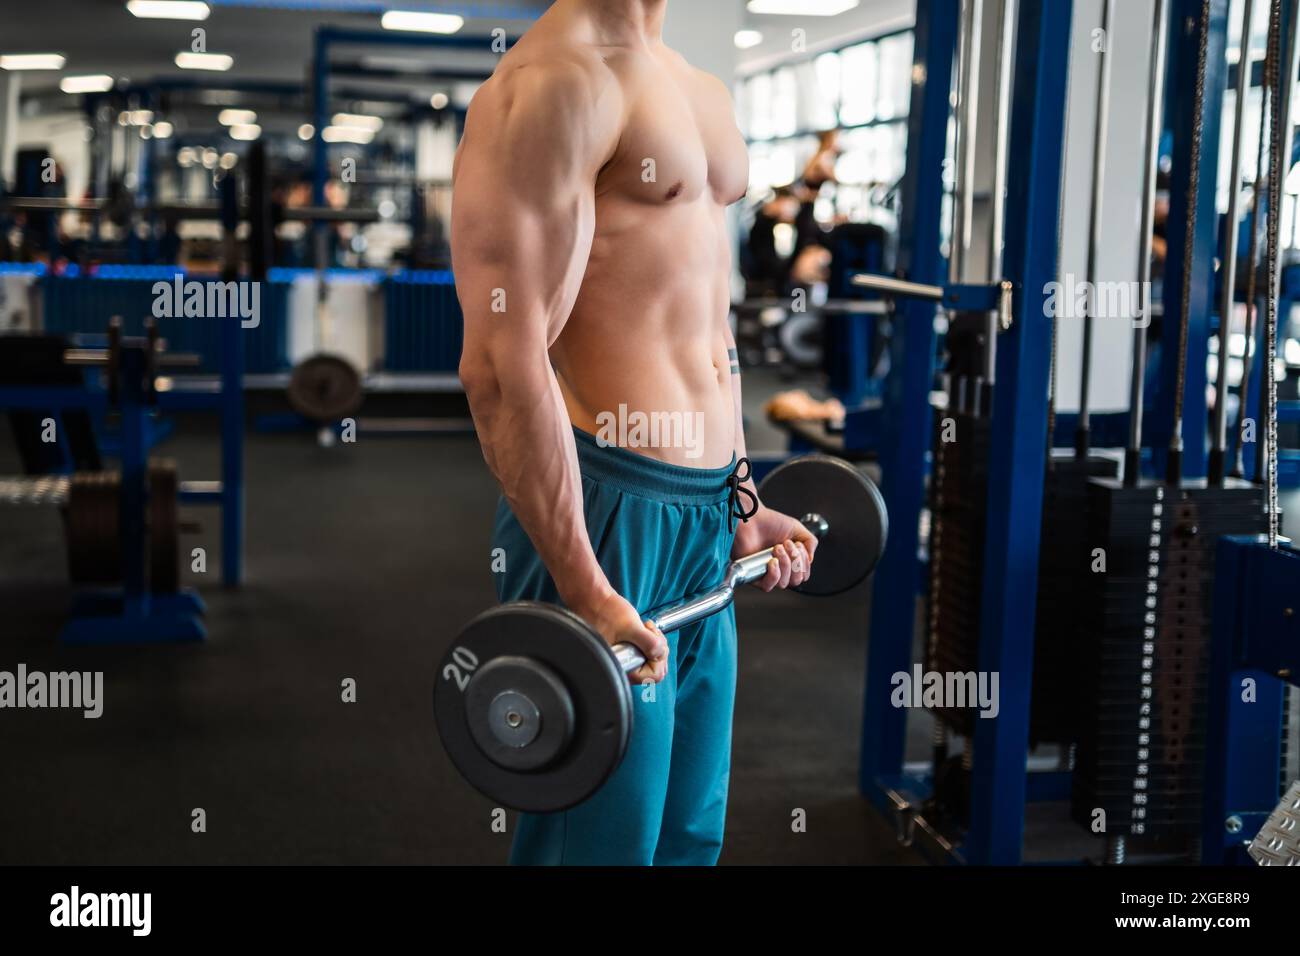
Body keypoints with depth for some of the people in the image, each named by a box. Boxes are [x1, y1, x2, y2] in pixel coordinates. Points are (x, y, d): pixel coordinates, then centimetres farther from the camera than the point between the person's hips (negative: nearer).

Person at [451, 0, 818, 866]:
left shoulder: (696, 90, 16)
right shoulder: (558, 81, -13)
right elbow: (505, 360, -21)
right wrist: (585, 592, -23)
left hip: (707, 511, 9)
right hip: (609, 509, -9)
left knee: (691, 830, 17)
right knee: (605, 835, 2)